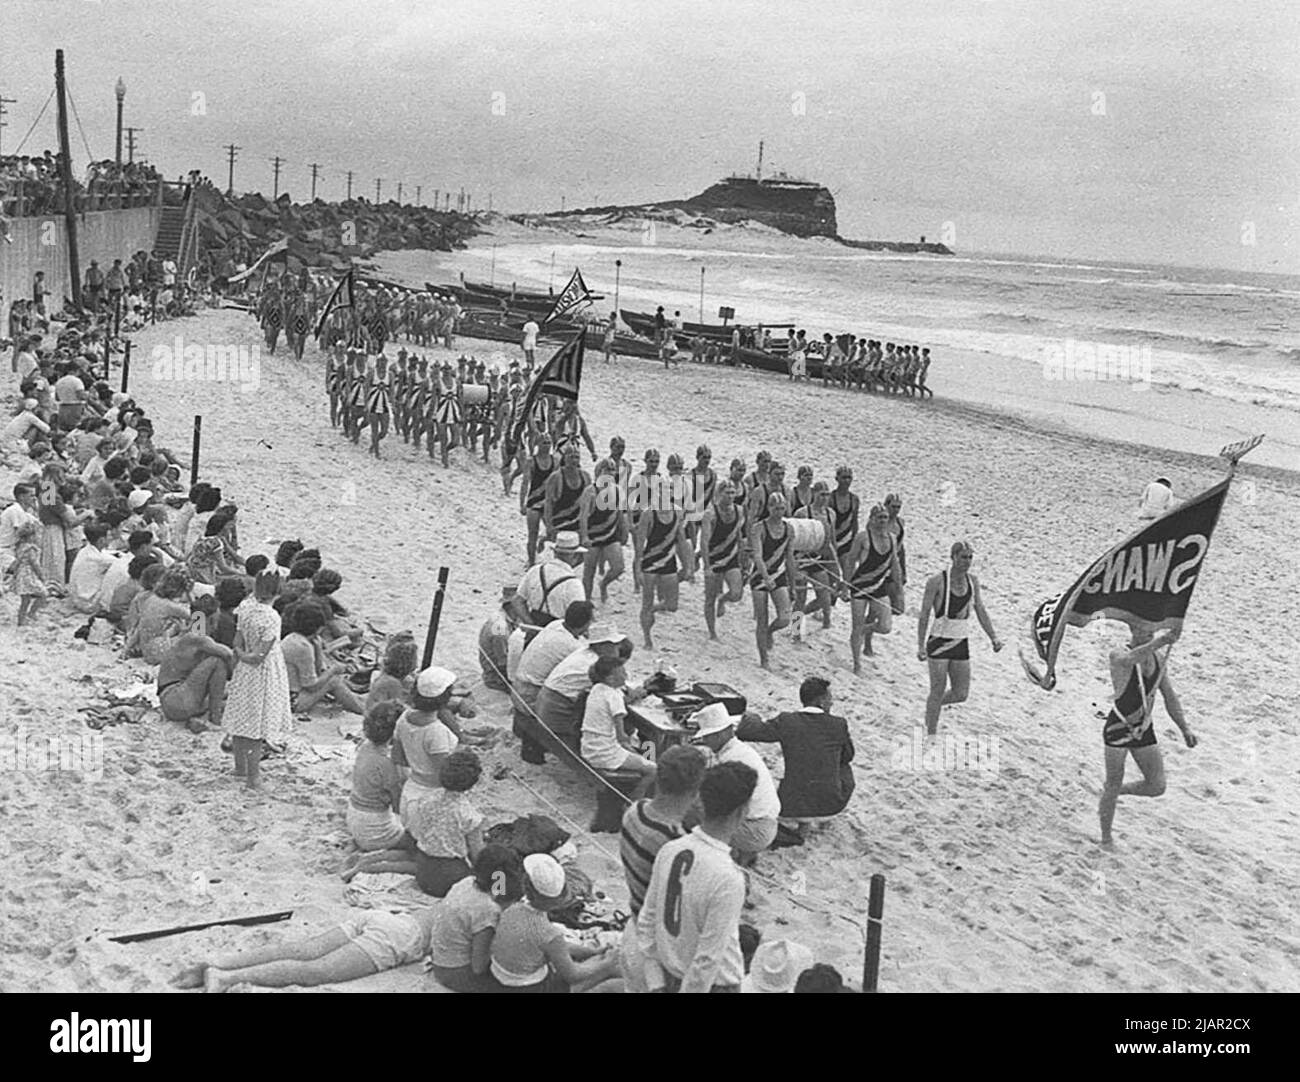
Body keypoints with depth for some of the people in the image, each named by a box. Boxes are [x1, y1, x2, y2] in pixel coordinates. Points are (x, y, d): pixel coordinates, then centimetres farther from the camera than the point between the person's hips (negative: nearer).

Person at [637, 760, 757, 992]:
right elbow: (708, 958, -24)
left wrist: (655, 984, 6)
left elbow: (646, 923, 0)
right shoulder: (728, 879, -28)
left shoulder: (670, 850, -8)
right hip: (713, 984, -6)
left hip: (671, 979, 6)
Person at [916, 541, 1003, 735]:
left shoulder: (973, 581, 5)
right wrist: (921, 646, -16)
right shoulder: (937, 581, -12)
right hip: (939, 643, -5)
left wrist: (993, 637, 2)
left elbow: (981, 612, 12)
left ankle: (932, 706, 35)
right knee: (937, 693, -3)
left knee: (961, 694, 6)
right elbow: (924, 615, -11)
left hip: (961, 644, 5)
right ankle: (931, 736, 10)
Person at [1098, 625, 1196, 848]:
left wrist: (1184, 728, 8)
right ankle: (1106, 838, 17)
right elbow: (1132, 658, -41)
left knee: (1157, 786, 2)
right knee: (1113, 784, 1)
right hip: (1118, 729, -6)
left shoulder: (1159, 660, 4)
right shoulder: (1119, 656, -15)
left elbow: (1169, 696, 14)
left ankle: (1114, 791, 28)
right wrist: (1157, 642, -59)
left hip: (1144, 730, 6)